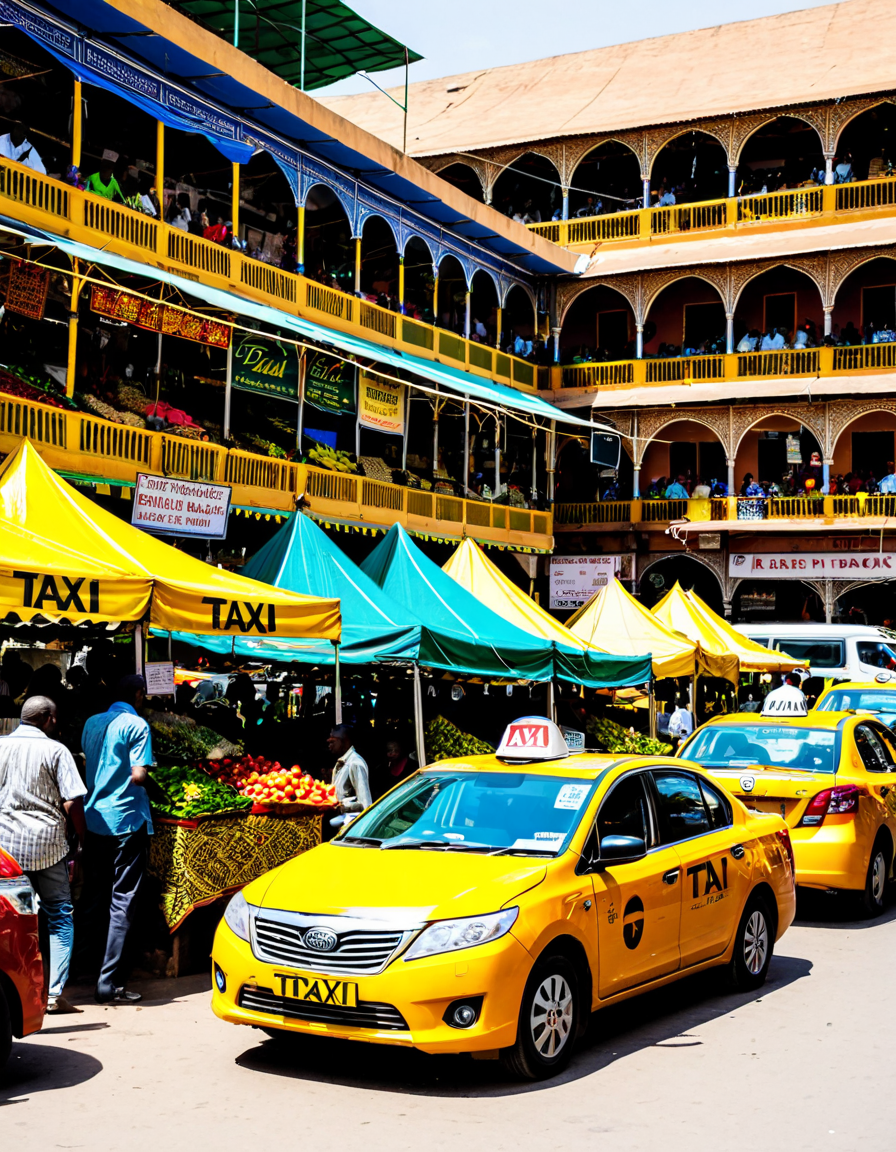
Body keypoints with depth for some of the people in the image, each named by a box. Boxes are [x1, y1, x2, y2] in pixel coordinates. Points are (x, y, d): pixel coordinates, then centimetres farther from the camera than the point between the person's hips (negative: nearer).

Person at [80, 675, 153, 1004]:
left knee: (95, 895, 17)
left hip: (94, 817, 7)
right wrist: (149, 779, 3)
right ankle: (109, 983, -4)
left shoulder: (92, 723, 10)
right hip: (126, 820, -6)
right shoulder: (137, 725, -10)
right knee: (122, 902, -2)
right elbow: (138, 776, -17)